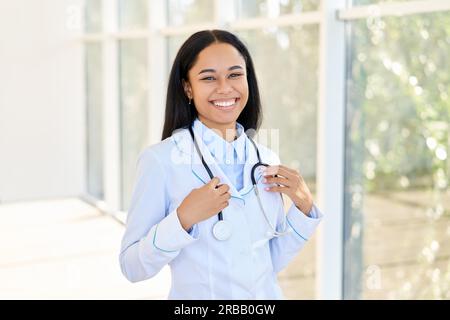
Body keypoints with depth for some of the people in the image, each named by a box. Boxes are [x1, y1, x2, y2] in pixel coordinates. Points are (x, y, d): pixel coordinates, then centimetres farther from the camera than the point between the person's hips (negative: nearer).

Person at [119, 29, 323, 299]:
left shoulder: (268, 160, -2)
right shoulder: (160, 160, -16)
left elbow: (271, 263, 2)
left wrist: (304, 207, -10)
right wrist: (184, 219, -28)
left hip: (267, 295, 4)